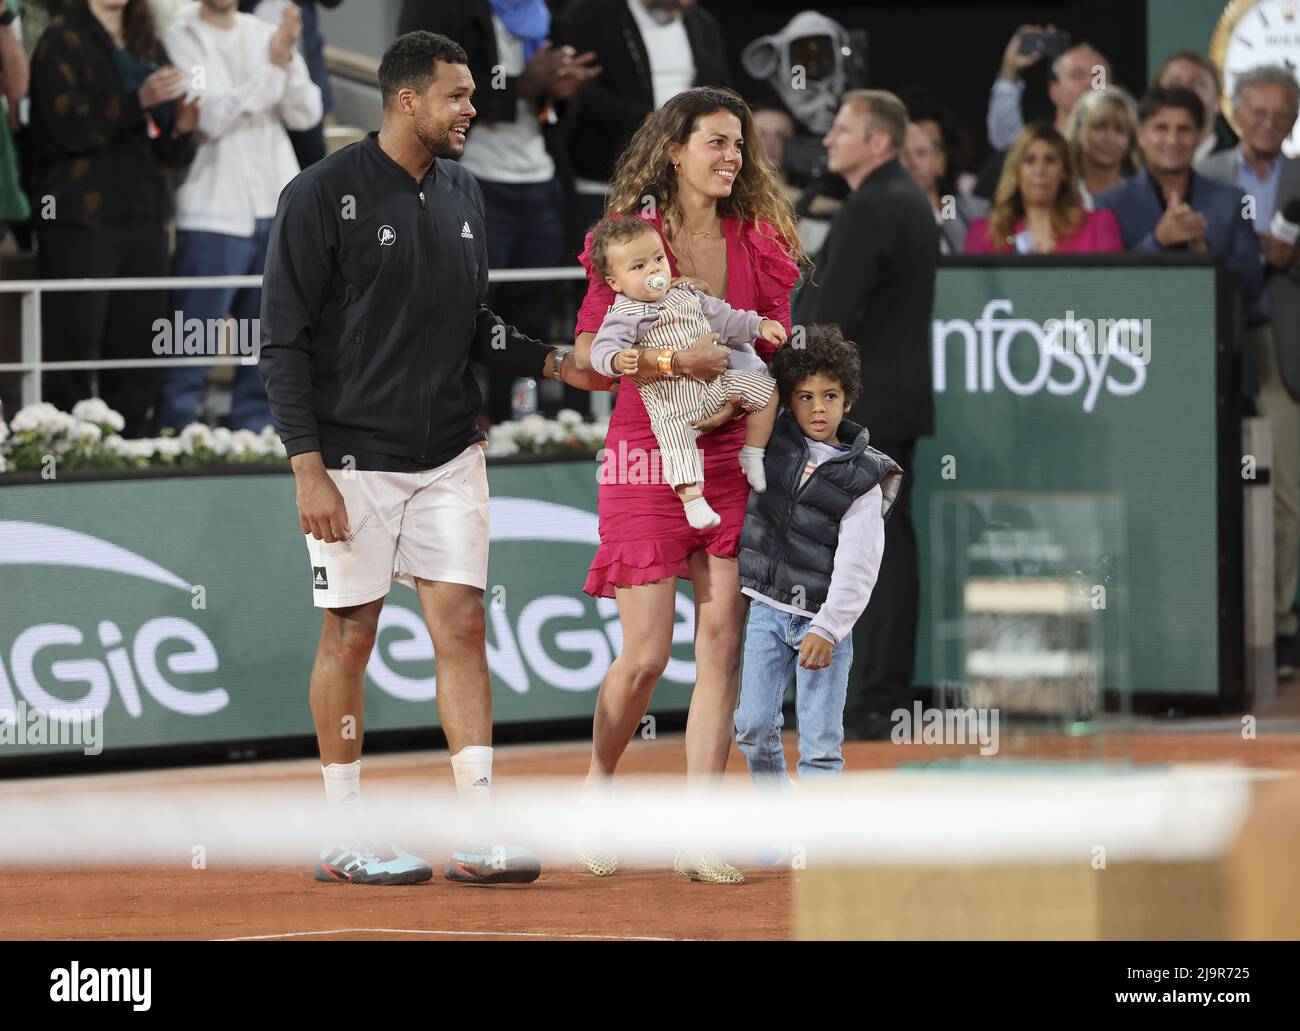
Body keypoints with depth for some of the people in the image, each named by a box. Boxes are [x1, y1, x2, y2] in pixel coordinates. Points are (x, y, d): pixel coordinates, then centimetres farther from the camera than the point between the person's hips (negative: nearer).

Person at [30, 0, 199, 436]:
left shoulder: (146, 47, 17)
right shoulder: (63, 40, 0)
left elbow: (169, 155, 19)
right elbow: (68, 126, -14)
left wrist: (181, 129, -4)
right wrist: (140, 102, -23)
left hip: (144, 218, 6)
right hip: (82, 217, -6)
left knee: (138, 352, 3)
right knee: (74, 344, -9)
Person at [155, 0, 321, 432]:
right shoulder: (181, 39, -2)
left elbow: (306, 114, 5)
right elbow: (208, 118, -12)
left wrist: (287, 57, -11)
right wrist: (271, 67, -15)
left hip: (276, 208, 5)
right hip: (212, 214, -5)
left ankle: (254, 434, 15)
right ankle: (174, 438, -1)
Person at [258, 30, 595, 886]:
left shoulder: (462, 193, 10)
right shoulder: (326, 194, -10)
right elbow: (285, 342, -10)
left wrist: (550, 362, 1)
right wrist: (308, 468, -16)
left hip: (449, 455, 6)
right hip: (356, 456, -6)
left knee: (462, 625, 0)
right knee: (351, 635, 1)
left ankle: (478, 834, 0)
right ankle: (344, 839, 11)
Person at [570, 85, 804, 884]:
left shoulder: (759, 243, 7)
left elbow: (777, 357, 10)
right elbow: (588, 353, -7)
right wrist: (677, 361, -18)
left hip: (729, 458, 3)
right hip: (646, 457, -3)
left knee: (722, 638, -4)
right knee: (647, 652, -6)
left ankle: (698, 838, -2)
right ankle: (599, 783, 22)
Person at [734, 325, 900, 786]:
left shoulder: (862, 480, -8)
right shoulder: (773, 439, 2)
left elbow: (856, 566, -13)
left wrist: (827, 629, -20)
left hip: (824, 616, -4)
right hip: (767, 609, 4)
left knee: (821, 741, -5)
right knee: (753, 726, 4)